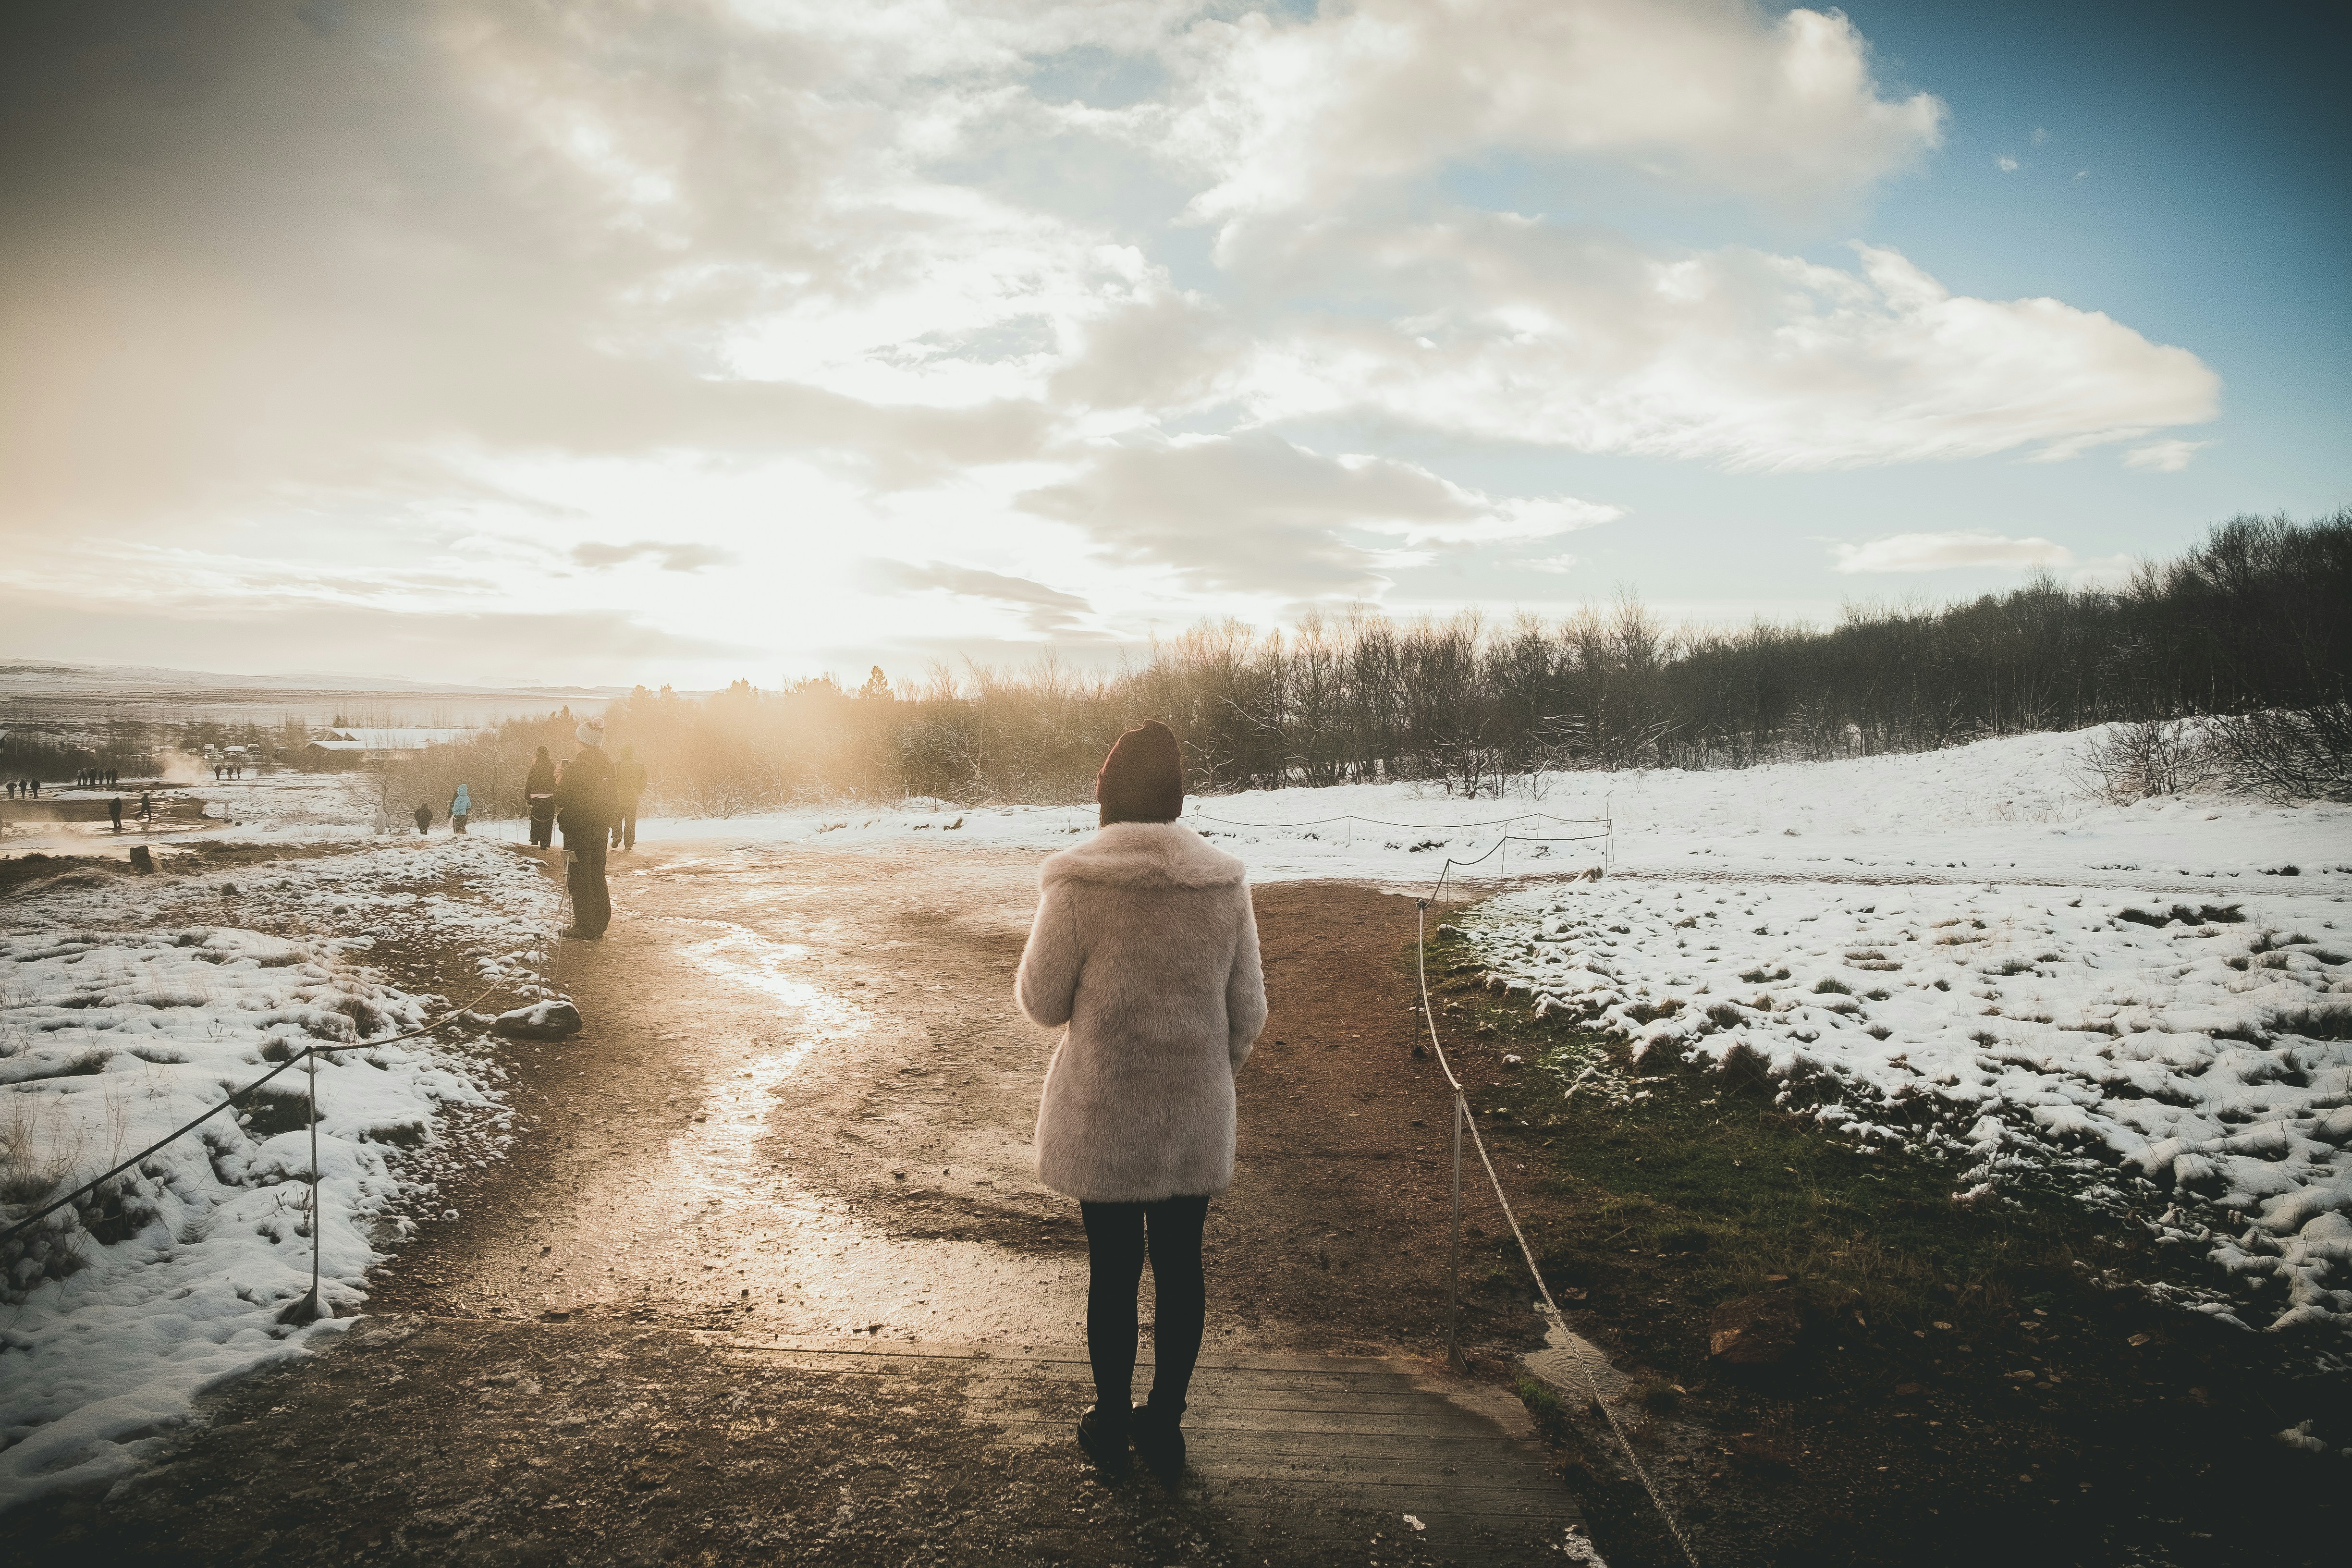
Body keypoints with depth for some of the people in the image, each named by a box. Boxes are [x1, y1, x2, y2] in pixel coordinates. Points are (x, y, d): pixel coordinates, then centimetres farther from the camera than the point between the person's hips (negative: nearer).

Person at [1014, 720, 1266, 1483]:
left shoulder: (1078, 887, -16)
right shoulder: (1225, 886, -6)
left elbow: (1042, 1002, -7)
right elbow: (1248, 1013, 1)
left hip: (1103, 1118, -2)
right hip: (1196, 1116, 2)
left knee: (1113, 1270, 13)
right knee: (1180, 1266, 17)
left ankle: (1111, 1425, 30)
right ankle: (1165, 1426, 31)